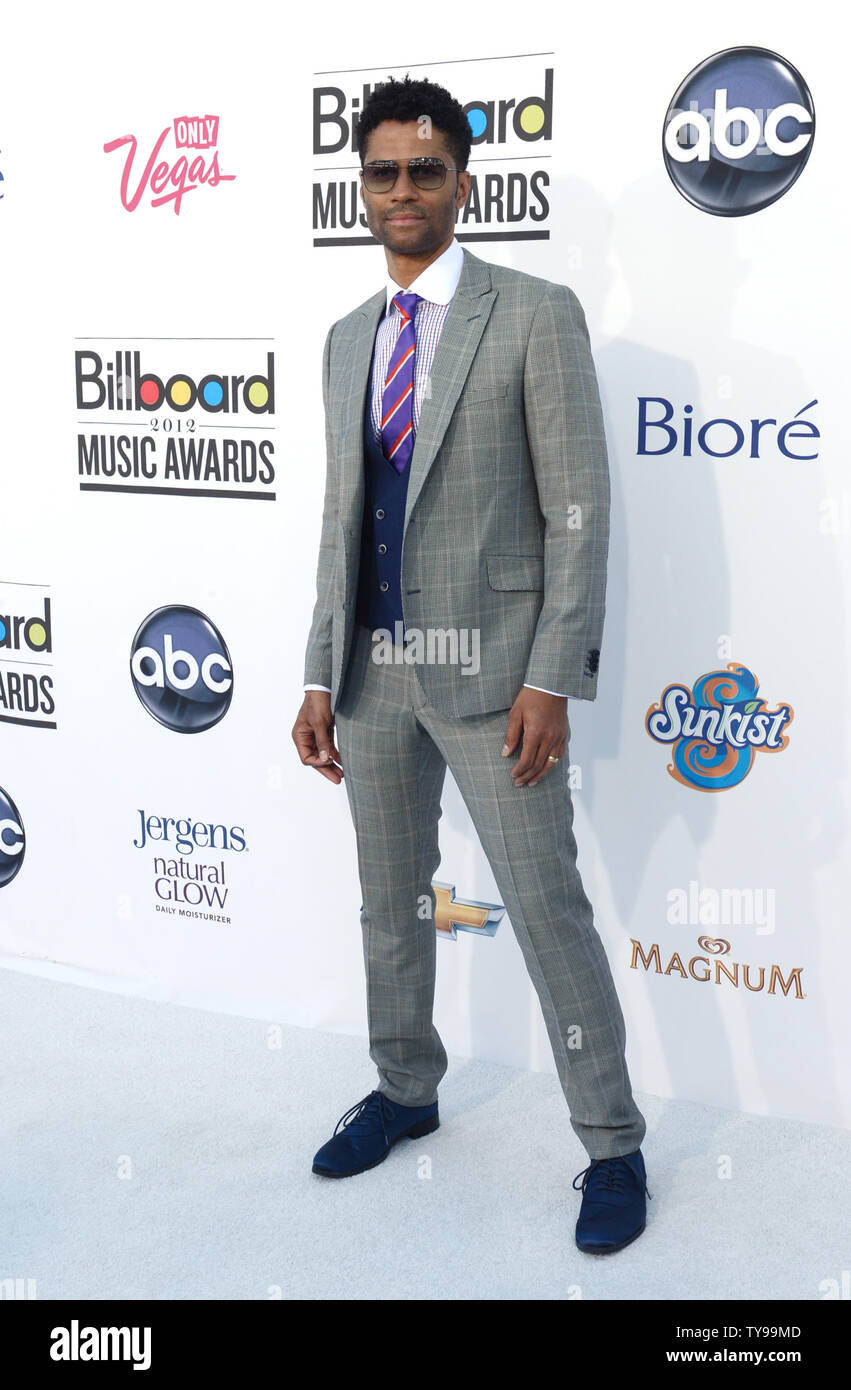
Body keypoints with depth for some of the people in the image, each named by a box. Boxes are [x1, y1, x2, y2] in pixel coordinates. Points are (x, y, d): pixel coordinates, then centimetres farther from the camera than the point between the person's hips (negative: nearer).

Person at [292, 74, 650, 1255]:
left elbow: (579, 511, -9)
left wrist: (551, 680, -16)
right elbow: (342, 519, 15)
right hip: (374, 668, 6)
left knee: (547, 907, -1)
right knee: (390, 898, 17)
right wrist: (321, 677, 10)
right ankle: (406, 1091, 37)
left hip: (489, 664, -6)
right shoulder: (349, 339, 13)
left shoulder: (534, 315, -5)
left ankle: (613, 1146, 15)